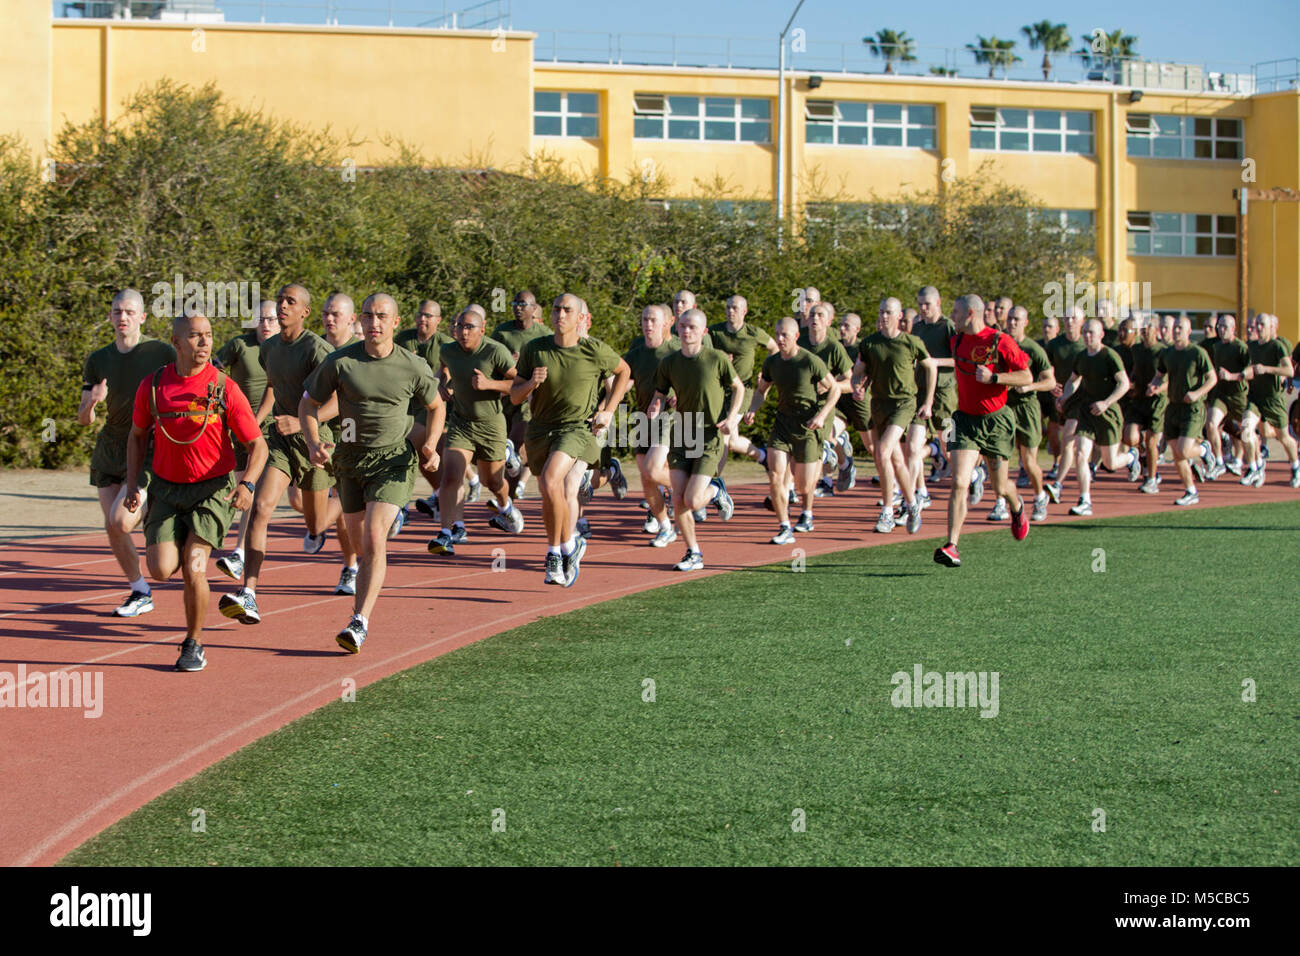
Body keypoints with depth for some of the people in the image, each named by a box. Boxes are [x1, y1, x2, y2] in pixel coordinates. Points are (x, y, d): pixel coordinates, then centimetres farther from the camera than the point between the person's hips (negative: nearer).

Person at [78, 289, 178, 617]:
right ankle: (140, 594, 18)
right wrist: (91, 402, -18)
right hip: (108, 451, 5)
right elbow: (83, 419, 5)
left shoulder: (161, 353, -8)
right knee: (112, 528, 3)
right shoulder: (97, 360, 4)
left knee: (121, 521, -20)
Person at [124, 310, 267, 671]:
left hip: (214, 487, -2)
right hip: (167, 488, 3)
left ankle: (194, 644, 5)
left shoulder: (224, 388, -11)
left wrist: (247, 483, -25)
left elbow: (258, 444, -8)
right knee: (161, 569, -11)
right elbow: (138, 435, 13)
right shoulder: (152, 385, -3)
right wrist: (133, 486, 5)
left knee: (192, 567, -16)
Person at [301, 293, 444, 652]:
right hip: (350, 460, 2)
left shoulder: (413, 367, -6)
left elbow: (436, 406, 12)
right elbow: (308, 403, 4)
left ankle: (360, 623, -21)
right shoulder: (338, 362, -7)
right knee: (360, 545, 11)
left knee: (373, 538, -18)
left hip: (392, 460, -2)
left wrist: (431, 445, -4)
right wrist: (313, 443, -13)